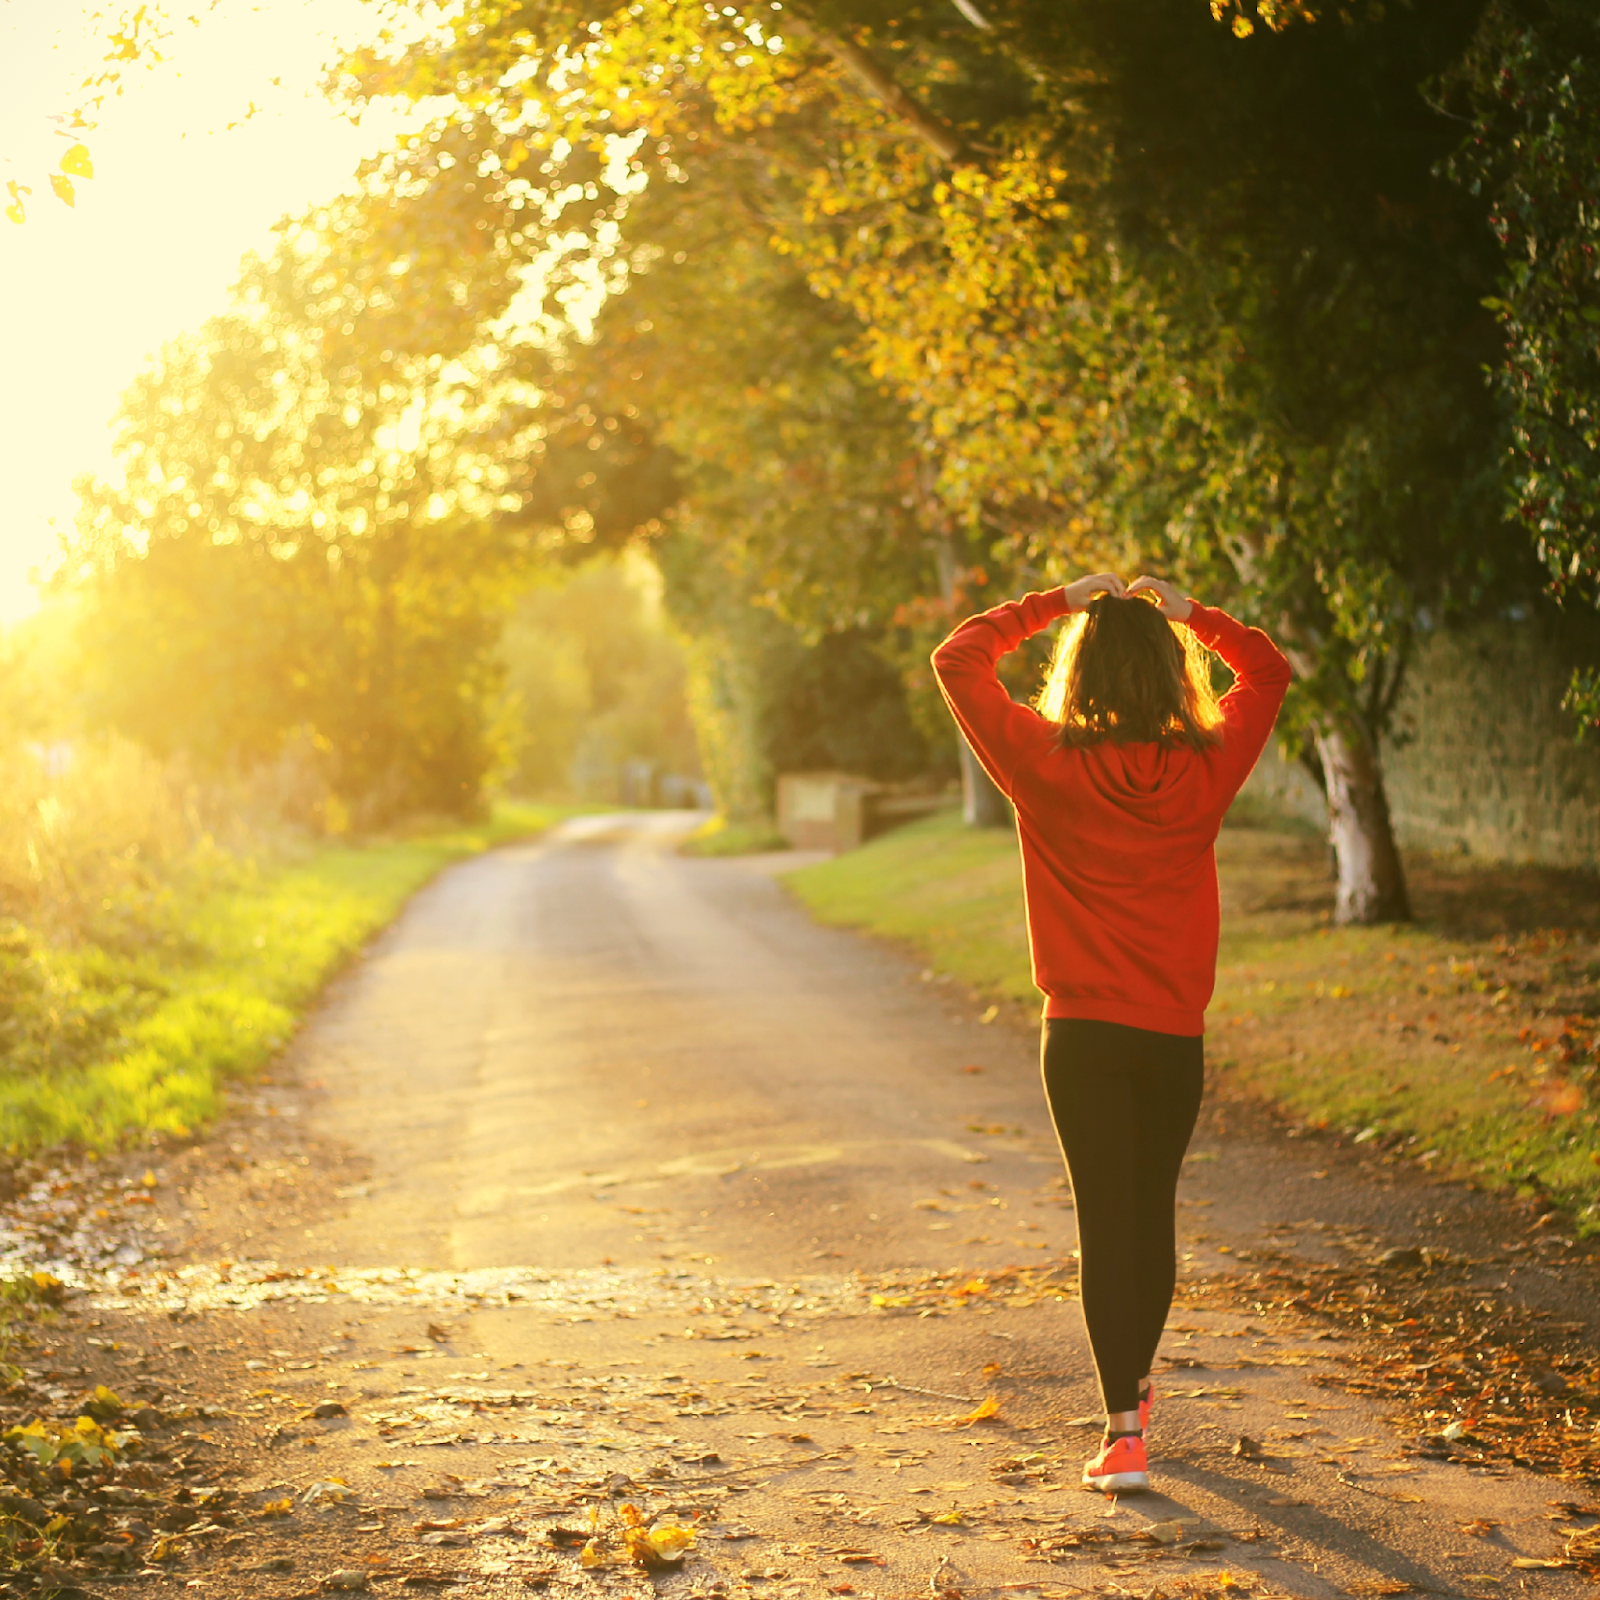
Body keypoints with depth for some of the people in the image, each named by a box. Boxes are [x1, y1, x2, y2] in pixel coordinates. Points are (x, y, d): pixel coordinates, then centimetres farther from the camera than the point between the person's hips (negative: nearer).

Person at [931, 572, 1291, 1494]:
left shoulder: (1046, 764, -9)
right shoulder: (1206, 768, -4)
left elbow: (959, 659, 2)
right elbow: (1268, 671, 15)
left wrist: (1057, 603, 5)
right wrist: (1189, 613, 11)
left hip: (1083, 1033, -2)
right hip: (1176, 1035, 2)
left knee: (1106, 1221, -1)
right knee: (1154, 1212, 18)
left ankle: (1124, 1431, -9)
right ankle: (1136, 1385, 37)